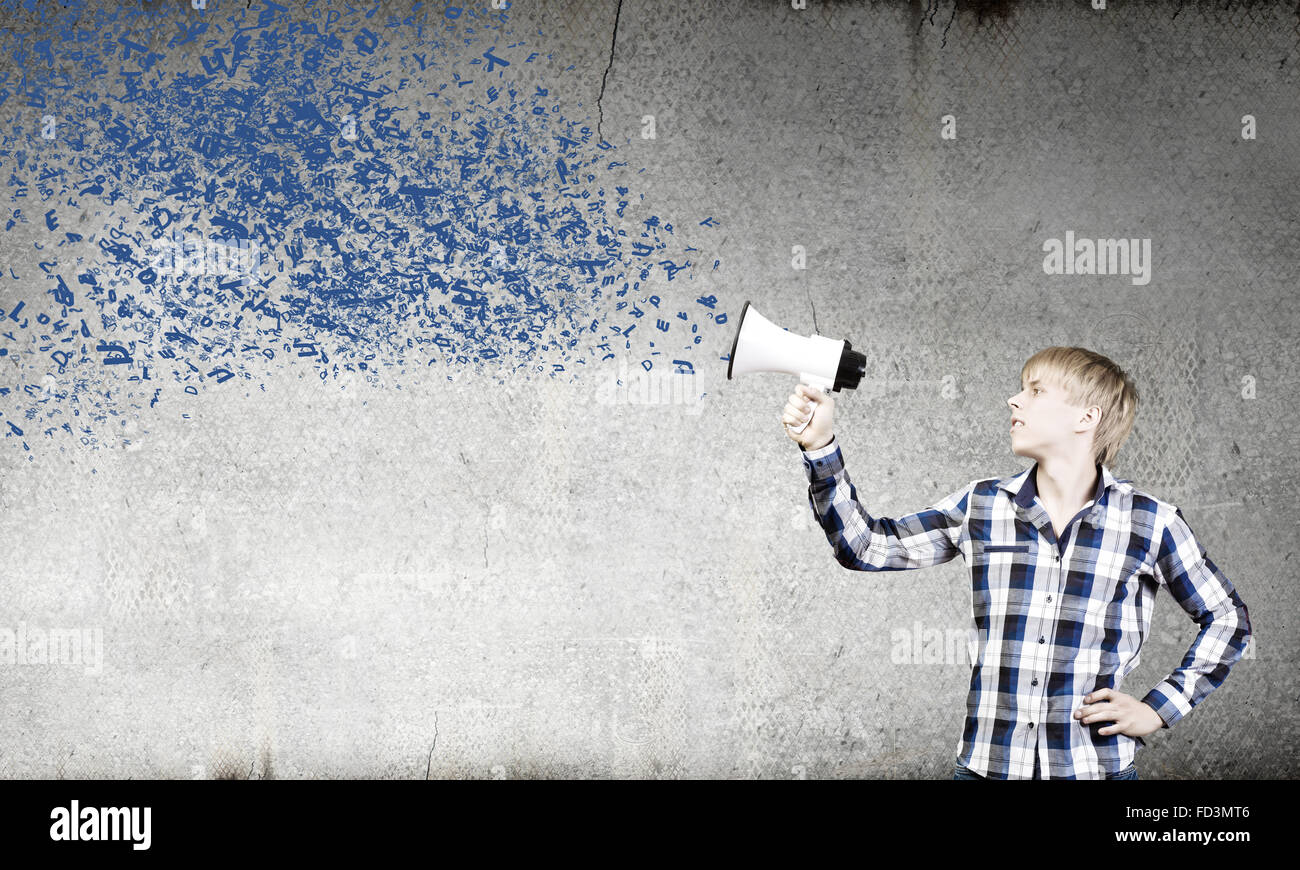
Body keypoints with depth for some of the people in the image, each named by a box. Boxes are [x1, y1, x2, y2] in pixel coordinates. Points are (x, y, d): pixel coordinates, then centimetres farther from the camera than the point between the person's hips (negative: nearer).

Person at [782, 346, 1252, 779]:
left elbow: (1227, 618, 8)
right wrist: (820, 446, -4)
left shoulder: (1151, 523, -3)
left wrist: (1158, 709, 0)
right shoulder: (981, 506, 3)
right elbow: (868, 546, 4)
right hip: (985, 764, 2)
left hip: (1095, 766, -2)